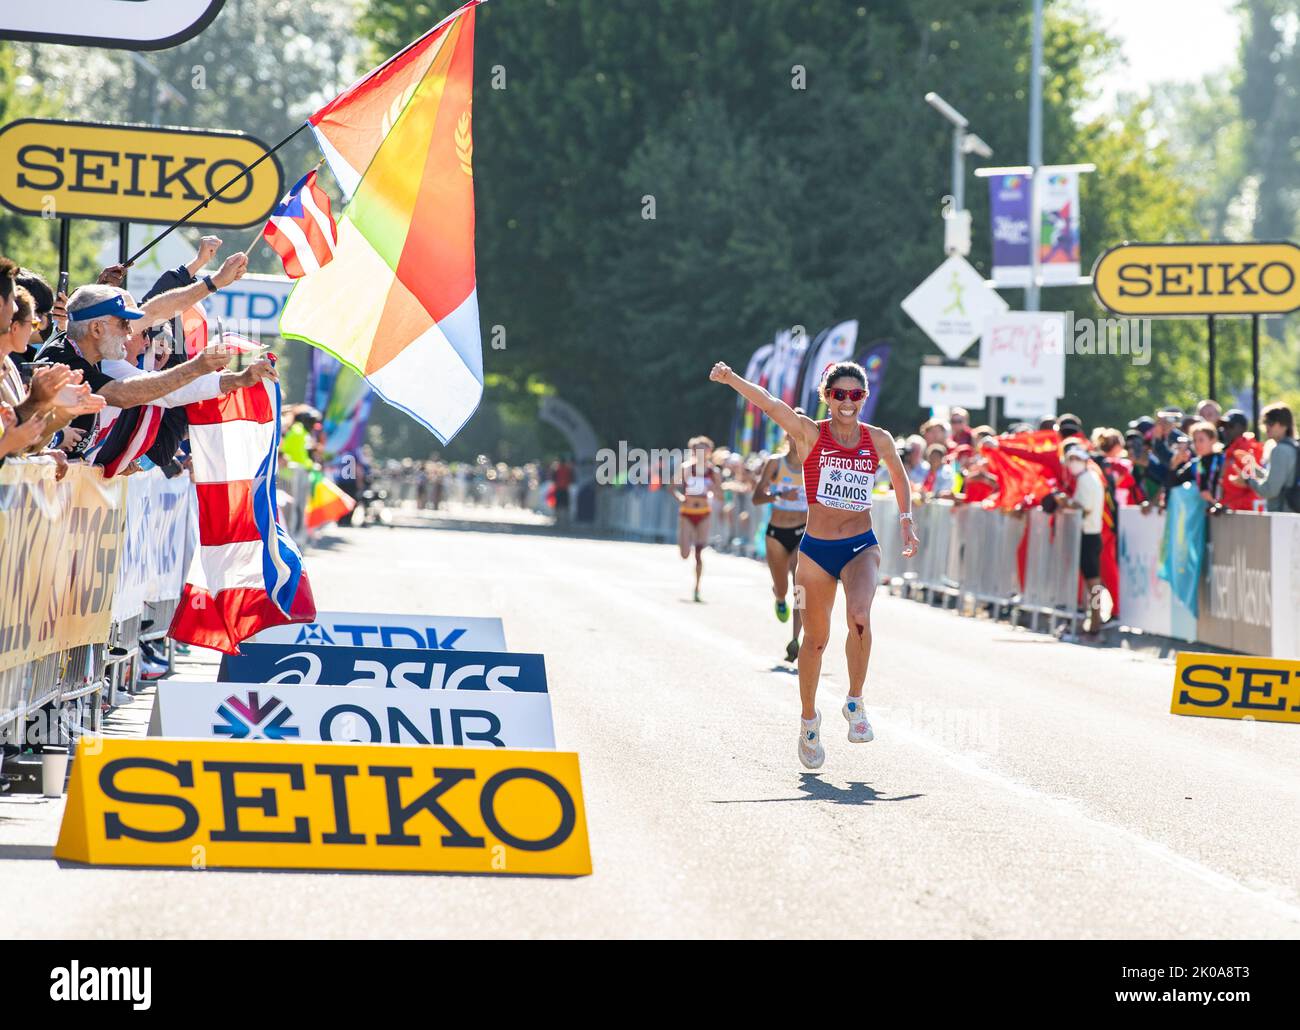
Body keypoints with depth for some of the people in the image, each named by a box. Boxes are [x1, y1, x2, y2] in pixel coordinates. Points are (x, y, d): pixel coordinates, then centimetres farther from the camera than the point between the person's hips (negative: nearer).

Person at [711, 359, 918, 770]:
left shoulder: (879, 440, 3)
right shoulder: (810, 434, -5)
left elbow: (899, 476, 24)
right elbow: (769, 404, -20)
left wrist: (906, 520, 17)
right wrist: (731, 378, -33)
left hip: (861, 548, 1)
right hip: (816, 550, 0)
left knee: (859, 617, -26)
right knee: (816, 638, 8)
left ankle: (855, 702, -7)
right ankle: (809, 719, 30)